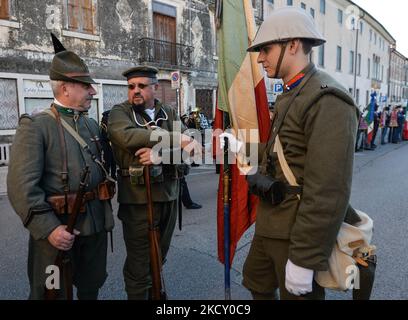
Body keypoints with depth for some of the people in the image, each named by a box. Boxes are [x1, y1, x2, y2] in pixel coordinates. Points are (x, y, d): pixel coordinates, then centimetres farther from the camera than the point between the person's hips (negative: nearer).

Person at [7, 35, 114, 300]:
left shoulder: (92, 124, 11)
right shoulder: (35, 126, -10)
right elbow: (22, 186, -17)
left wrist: (106, 212, 12)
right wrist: (48, 228, -22)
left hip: (96, 222, 6)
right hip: (56, 225, -5)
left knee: (92, 287, 21)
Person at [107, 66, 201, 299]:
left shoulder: (170, 113, 10)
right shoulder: (120, 111, 0)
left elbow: (188, 146, -5)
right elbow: (125, 136, -23)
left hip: (169, 196, 4)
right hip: (137, 198, -4)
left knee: (159, 257, 20)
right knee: (139, 265, 6)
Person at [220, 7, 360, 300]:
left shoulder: (327, 100, -21)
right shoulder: (292, 96, 11)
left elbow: (328, 191, -26)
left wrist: (304, 259, -24)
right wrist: (242, 148, 16)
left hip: (298, 233, -9)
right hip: (271, 224, 9)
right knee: (256, 282, 26)